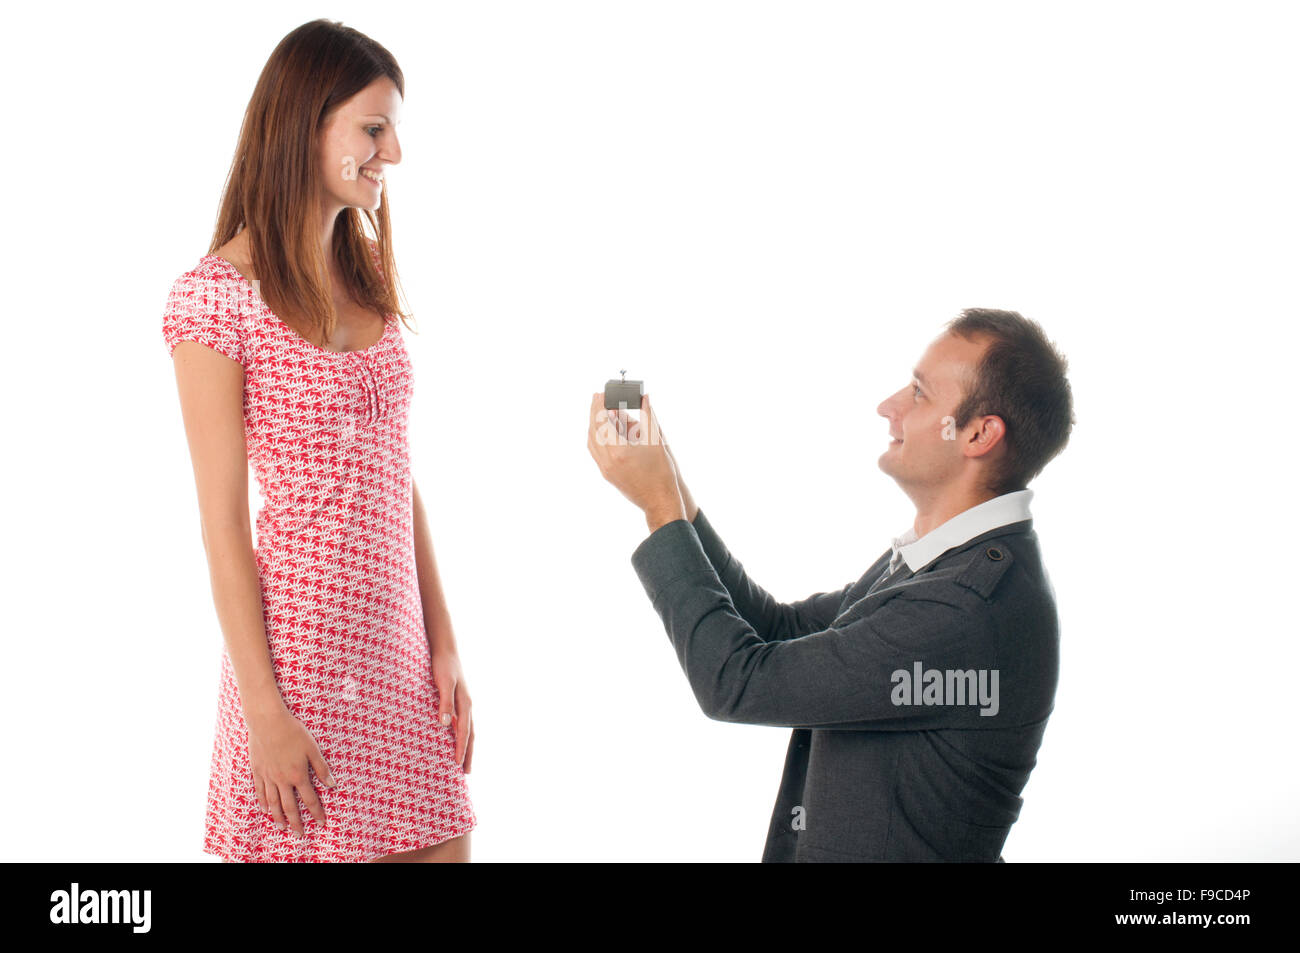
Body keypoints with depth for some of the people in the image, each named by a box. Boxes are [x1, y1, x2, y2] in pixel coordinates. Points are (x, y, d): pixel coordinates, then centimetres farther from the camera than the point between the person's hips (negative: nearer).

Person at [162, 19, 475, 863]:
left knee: (442, 843, 9)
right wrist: (264, 714, -13)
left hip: (398, 652, 6)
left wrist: (444, 644, 7)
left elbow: (400, 481, 11)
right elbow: (224, 525, -11)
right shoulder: (219, 296, -10)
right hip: (300, 656, -6)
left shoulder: (367, 278, 11)